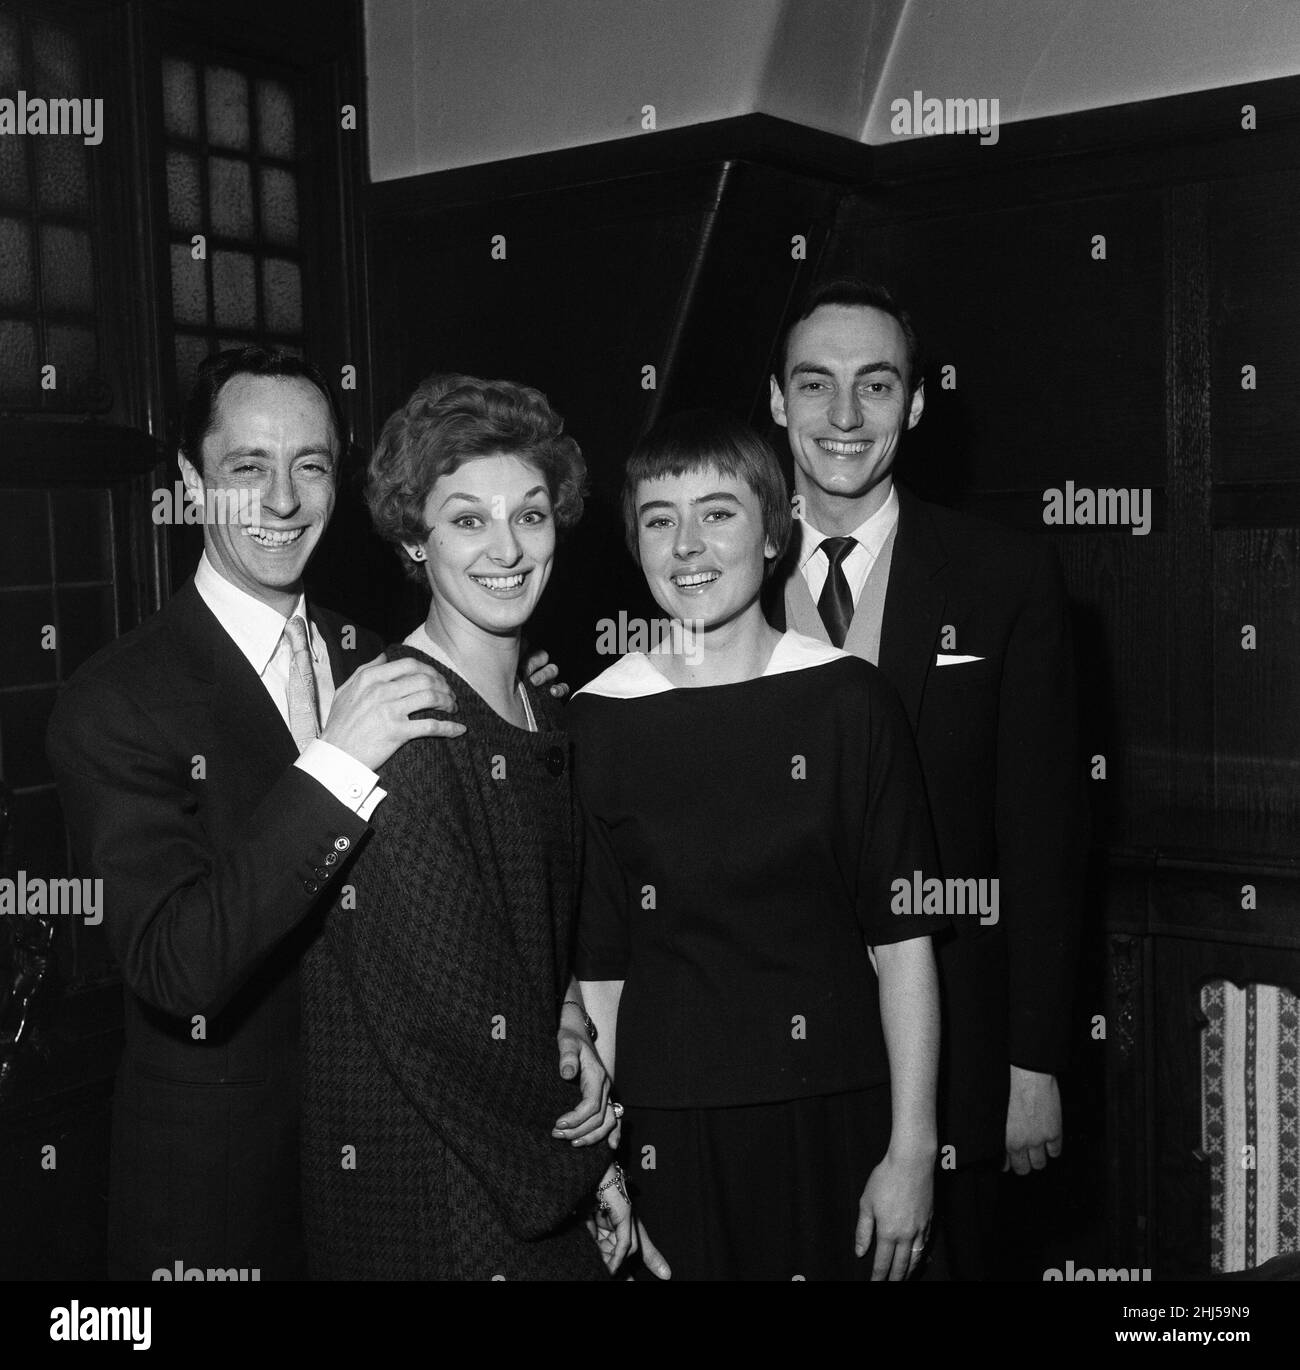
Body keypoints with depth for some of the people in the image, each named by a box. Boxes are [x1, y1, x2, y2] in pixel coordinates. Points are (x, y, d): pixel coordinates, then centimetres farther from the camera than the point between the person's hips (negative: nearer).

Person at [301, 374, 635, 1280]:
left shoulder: (536, 715, 6)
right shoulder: (395, 723, -20)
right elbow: (447, 1008, -20)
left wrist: (568, 1023, -3)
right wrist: (584, 1165, -10)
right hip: (430, 1200, -7)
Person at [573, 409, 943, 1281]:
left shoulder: (846, 699, -4)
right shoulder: (599, 719, -2)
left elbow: (902, 939, -4)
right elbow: (598, 964, 1)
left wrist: (912, 1151, -6)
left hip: (833, 1121, 0)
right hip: (665, 1133, 1)